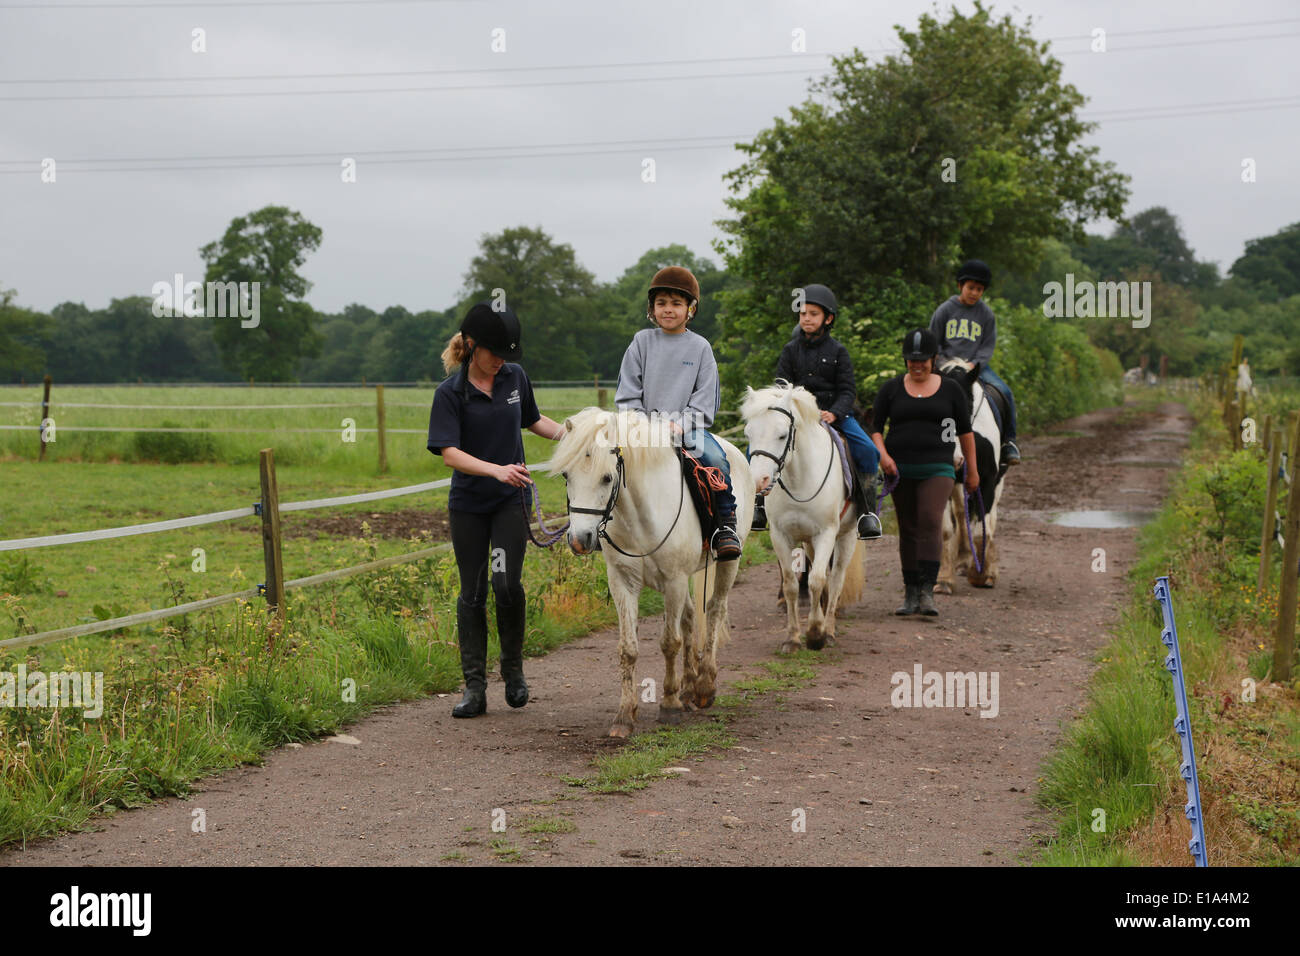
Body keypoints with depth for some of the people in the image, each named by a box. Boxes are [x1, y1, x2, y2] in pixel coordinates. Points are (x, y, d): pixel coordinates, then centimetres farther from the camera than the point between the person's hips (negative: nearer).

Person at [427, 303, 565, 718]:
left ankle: (513, 668, 9)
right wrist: (496, 469, -35)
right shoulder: (451, 392, -12)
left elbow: (533, 420, 19)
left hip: (511, 499, 2)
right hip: (468, 504, -1)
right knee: (472, 593, 3)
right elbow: (450, 452, -21)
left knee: (507, 584, -13)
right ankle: (474, 688, 9)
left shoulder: (514, 376, 1)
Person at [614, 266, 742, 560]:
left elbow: (705, 400, 1)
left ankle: (726, 527, -11)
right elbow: (627, 393, 7)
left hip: (687, 426, -1)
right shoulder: (642, 342, 6)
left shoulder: (699, 347, 4)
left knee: (716, 459, -27)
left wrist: (680, 425, -13)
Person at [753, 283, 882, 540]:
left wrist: (834, 414, -20)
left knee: (867, 451, -23)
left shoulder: (837, 352, 4)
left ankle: (867, 508, -7)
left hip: (834, 414, -1)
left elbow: (848, 390, -1)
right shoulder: (791, 351, 8)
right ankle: (759, 501, -4)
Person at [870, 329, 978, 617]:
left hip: (937, 469, -2)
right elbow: (875, 426, 7)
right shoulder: (891, 388, 5)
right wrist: (882, 454, -11)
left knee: (931, 521, -20)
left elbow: (965, 431, 11)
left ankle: (927, 592, -23)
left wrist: (972, 470, 12)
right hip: (900, 470, 2)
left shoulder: (950, 389, 5)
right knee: (908, 529, 6)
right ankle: (910, 594, 14)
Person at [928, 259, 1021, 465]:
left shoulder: (986, 314, 5)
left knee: (1005, 392, -21)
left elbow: (988, 347, 3)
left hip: (976, 365, 0)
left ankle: (1008, 442, -7)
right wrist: (943, 363, -8)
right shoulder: (945, 310, 3)